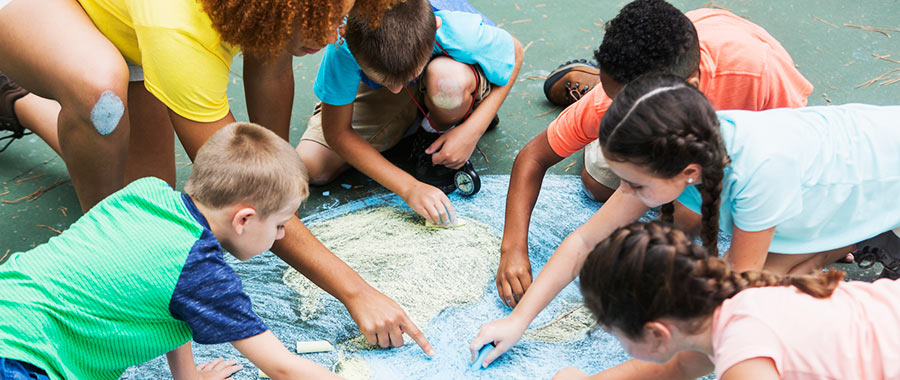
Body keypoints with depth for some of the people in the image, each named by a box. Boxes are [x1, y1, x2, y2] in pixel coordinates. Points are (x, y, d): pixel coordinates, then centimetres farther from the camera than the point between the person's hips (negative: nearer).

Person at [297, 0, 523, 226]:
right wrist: (409, 188, -36)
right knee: (311, 167, -17)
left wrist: (472, 130, -29)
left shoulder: (461, 36, -39)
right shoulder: (343, 47, -38)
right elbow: (337, 132, -28)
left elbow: (514, 52, -17)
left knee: (447, 78, -40)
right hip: (377, 98, 2)